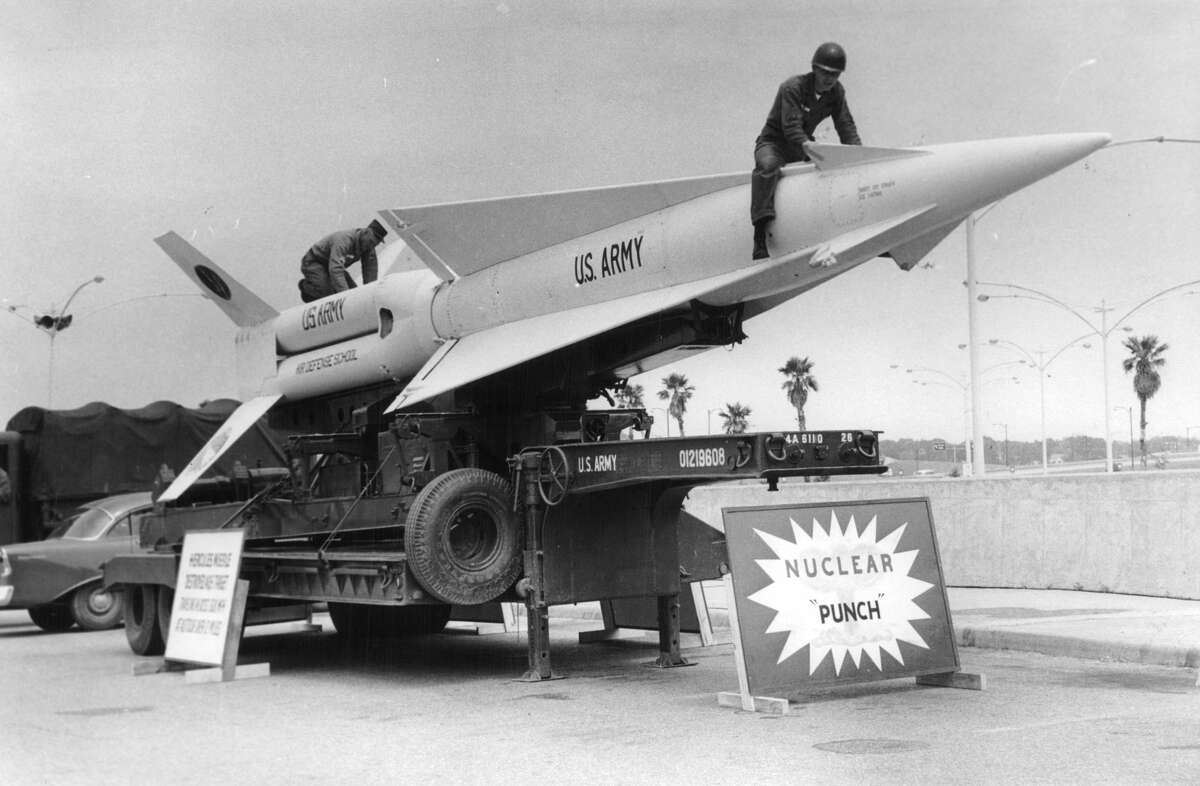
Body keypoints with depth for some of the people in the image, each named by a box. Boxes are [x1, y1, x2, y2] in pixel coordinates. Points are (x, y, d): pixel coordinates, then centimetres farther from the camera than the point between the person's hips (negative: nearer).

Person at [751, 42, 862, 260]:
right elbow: (792, 128, -30)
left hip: (804, 146, 7)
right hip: (774, 143, -7)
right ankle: (760, 236, -50)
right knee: (768, 166, -40)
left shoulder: (836, 92, -1)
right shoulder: (793, 87, -22)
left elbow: (846, 125, -1)